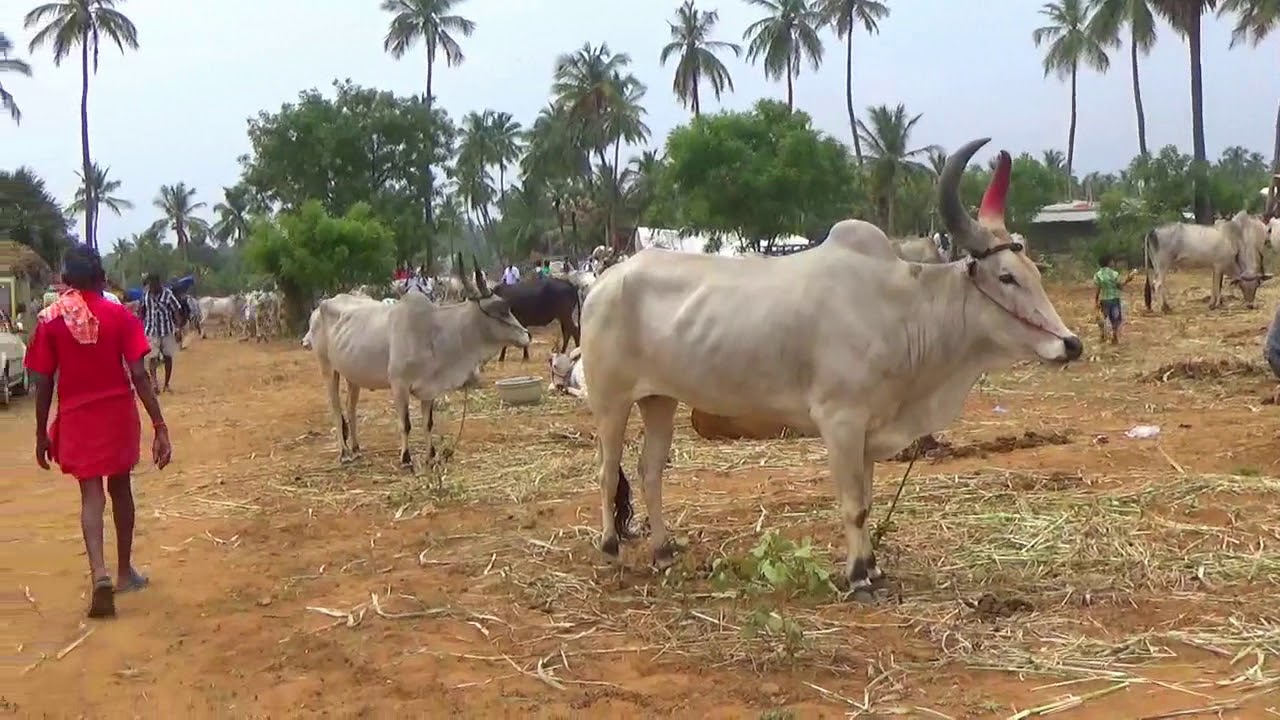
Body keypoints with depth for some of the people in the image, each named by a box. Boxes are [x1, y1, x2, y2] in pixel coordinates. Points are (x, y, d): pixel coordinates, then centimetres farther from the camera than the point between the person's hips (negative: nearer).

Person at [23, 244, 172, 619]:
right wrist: (160, 426, -10)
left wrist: (42, 433, 6)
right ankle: (124, 571, 26)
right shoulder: (119, 314, -7)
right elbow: (138, 375, -12)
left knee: (91, 494, 1)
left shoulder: (49, 320, -6)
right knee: (120, 488, 16)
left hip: (76, 417, -1)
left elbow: (43, 384, -4)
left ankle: (100, 573, -20)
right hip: (118, 414, 1)